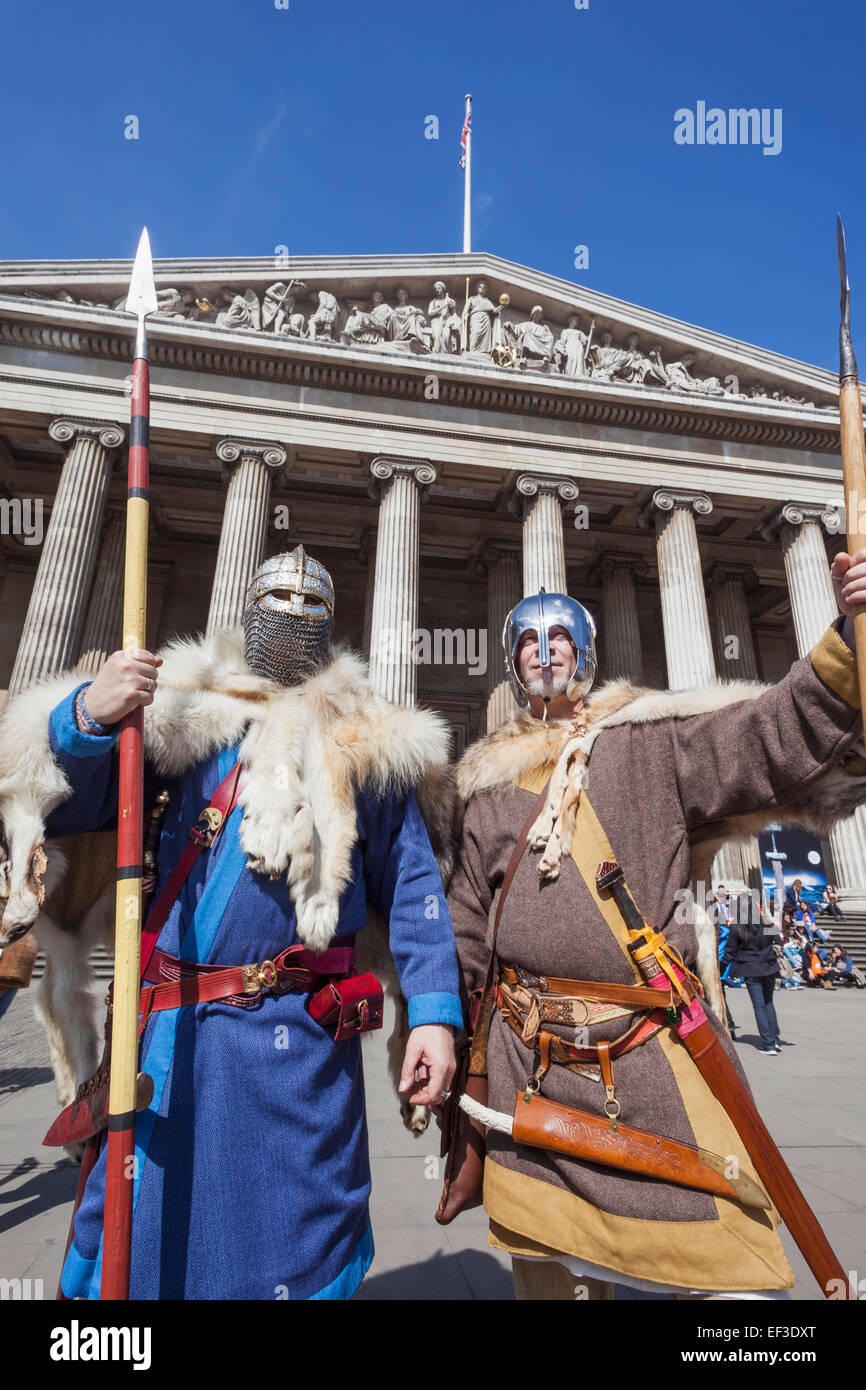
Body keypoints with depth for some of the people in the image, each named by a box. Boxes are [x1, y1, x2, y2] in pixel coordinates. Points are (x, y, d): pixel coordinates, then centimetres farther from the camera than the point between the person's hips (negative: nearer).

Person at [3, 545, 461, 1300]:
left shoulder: (366, 741, 5)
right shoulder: (185, 711, 6)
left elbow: (411, 883, 5)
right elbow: (65, 806, 1)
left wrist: (435, 1010, -4)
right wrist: (87, 716, -19)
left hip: (297, 1038, -1)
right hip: (172, 1032, 2)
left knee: (297, 1242, 12)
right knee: (133, 1226, 14)